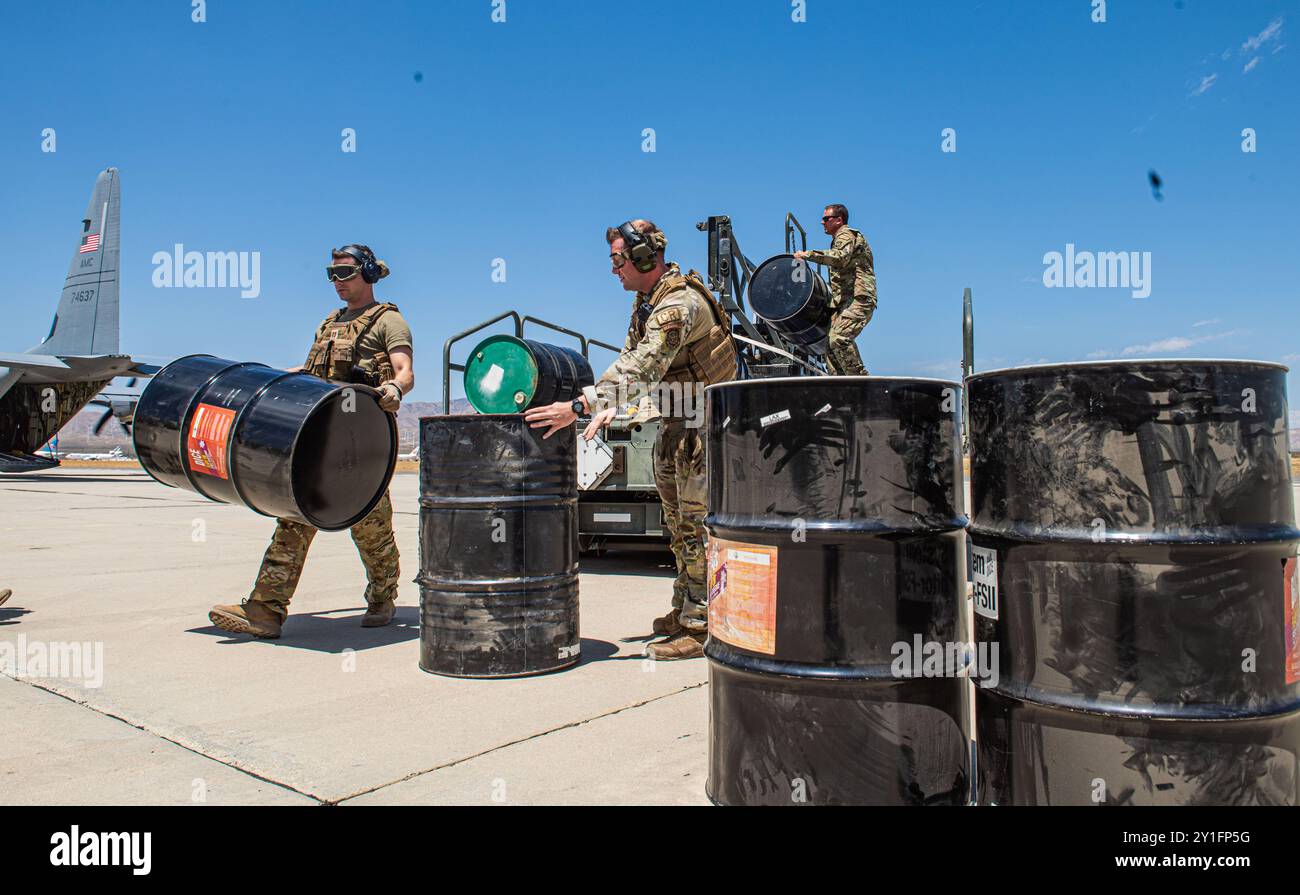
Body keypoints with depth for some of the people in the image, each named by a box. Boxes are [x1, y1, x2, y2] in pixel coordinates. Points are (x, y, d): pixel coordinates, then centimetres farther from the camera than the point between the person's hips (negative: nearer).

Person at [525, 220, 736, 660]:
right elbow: (629, 359, 11)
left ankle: (698, 628, -3)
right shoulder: (648, 298, 9)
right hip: (676, 417, 10)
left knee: (697, 521, -9)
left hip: (705, 419, -10)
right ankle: (684, 609, 29)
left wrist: (579, 406, -36)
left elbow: (643, 369, -33)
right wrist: (608, 407, -4)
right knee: (678, 517, 16)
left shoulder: (678, 304, -24)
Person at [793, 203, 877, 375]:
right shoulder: (838, 239, 31)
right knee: (830, 345, -3)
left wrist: (809, 255, -21)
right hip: (843, 302, 10)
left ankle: (860, 379, -20)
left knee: (840, 339, -26)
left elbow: (841, 258, -23)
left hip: (858, 298, -10)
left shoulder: (846, 234, -1)